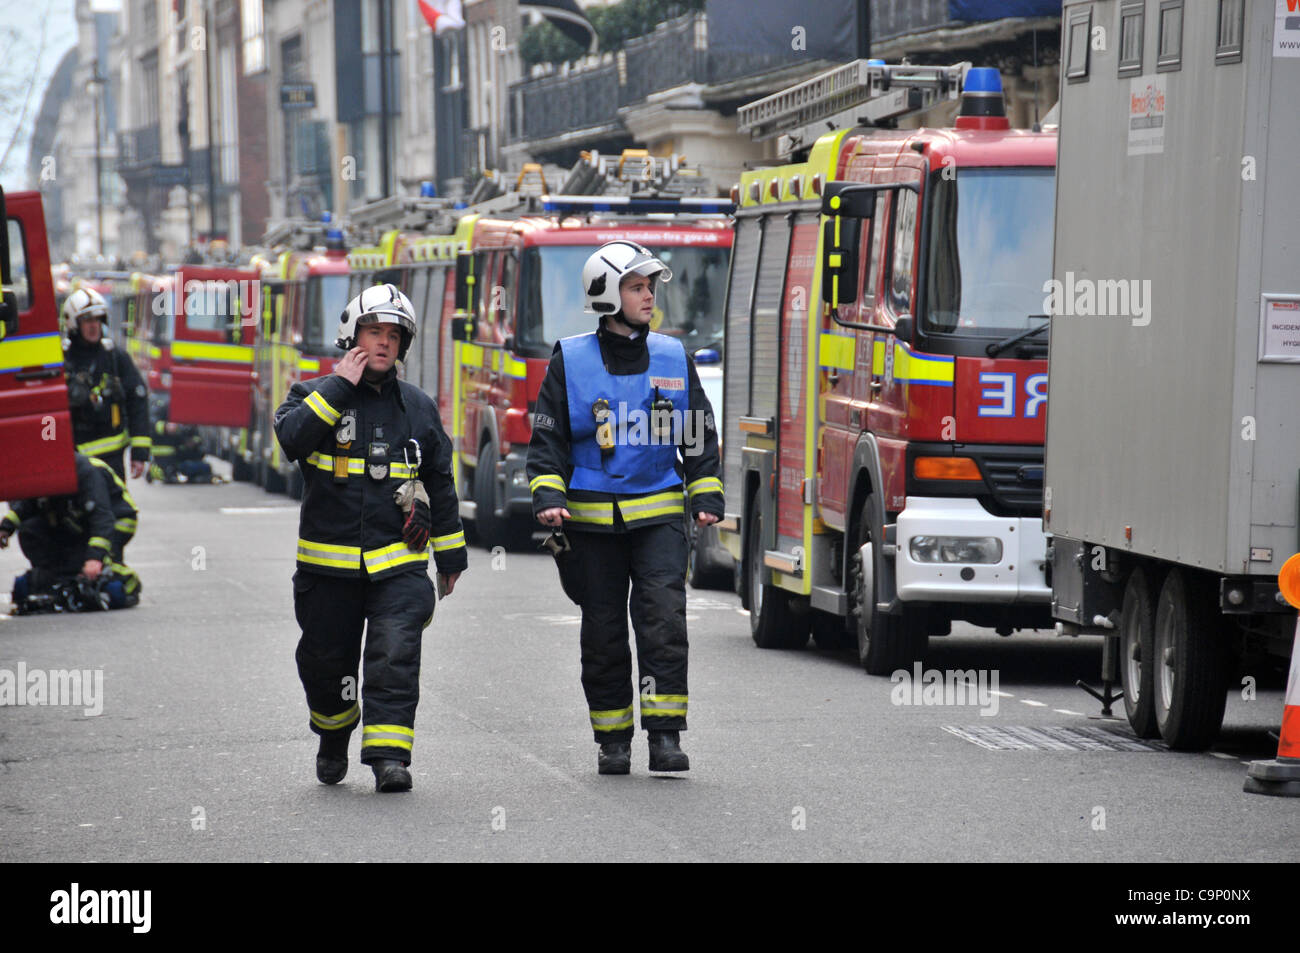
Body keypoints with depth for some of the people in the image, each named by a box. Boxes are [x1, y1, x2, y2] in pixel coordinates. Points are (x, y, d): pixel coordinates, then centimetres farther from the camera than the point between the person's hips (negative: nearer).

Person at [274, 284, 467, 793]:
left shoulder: (417, 406, 10)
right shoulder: (315, 394, 3)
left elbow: (439, 482, 18)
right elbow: (291, 438, -20)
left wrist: (450, 555, 19)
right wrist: (340, 387, -17)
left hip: (399, 563, 1)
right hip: (329, 563, -1)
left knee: (394, 659, -15)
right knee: (326, 663, 9)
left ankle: (388, 755, -15)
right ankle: (333, 738, 35)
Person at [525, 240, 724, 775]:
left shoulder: (673, 359, 7)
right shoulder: (569, 361, 1)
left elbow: (700, 434, 13)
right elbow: (547, 437, 3)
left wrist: (706, 498, 4)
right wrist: (548, 497, -9)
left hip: (659, 514, 1)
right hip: (593, 519, -1)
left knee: (664, 618, -13)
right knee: (603, 633, 5)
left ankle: (665, 735, -11)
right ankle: (613, 741, 16)